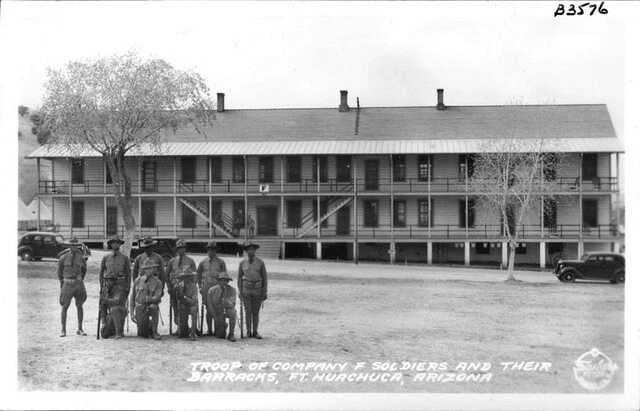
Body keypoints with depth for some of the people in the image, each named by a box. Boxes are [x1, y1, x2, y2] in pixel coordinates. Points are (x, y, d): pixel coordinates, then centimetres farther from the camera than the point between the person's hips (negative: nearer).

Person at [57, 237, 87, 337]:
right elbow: (59, 270, 10)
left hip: (78, 283, 2)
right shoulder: (63, 258, -4)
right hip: (67, 284, -2)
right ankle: (63, 330, 8)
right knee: (65, 307, 0)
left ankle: (80, 329, 9)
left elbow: (84, 269, 19)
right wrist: (62, 283, 15)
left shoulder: (80, 258, 2)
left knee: (79, 306, 3)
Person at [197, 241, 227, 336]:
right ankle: (209, 329, 10)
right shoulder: (203, 262, 11)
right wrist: (200, 286, 11)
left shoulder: (220, 262, 3)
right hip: (206, 288, 3)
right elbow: (199, 275, 19)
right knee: (208, 309, 5)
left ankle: (216, 330, 1)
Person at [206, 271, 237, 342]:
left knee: (232, 312, -39)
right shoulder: (212, 290, -11)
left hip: (228, 310, -1)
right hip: (217, 313, 1)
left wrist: (226, 301, -43)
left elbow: (232, 305, -22)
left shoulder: (232, 290, -13)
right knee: (220, 336, -8)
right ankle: (223, 326, 31)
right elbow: (209, 304, -3)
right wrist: (215, 317, -9)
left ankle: (231, 334, -23)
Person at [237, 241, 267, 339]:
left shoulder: (260, 262, 0)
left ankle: (255, 332, 10)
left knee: (256, 311, 4)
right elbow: (239, 277, 8)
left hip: (257, 288, -1)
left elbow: (264, 277, 2)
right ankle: (248, 332, 8)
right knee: (248, 311, 2)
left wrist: (265, 292, -2)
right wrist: (240, 291, 0)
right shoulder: (242, 263, 4)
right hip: (246, 289, 1)